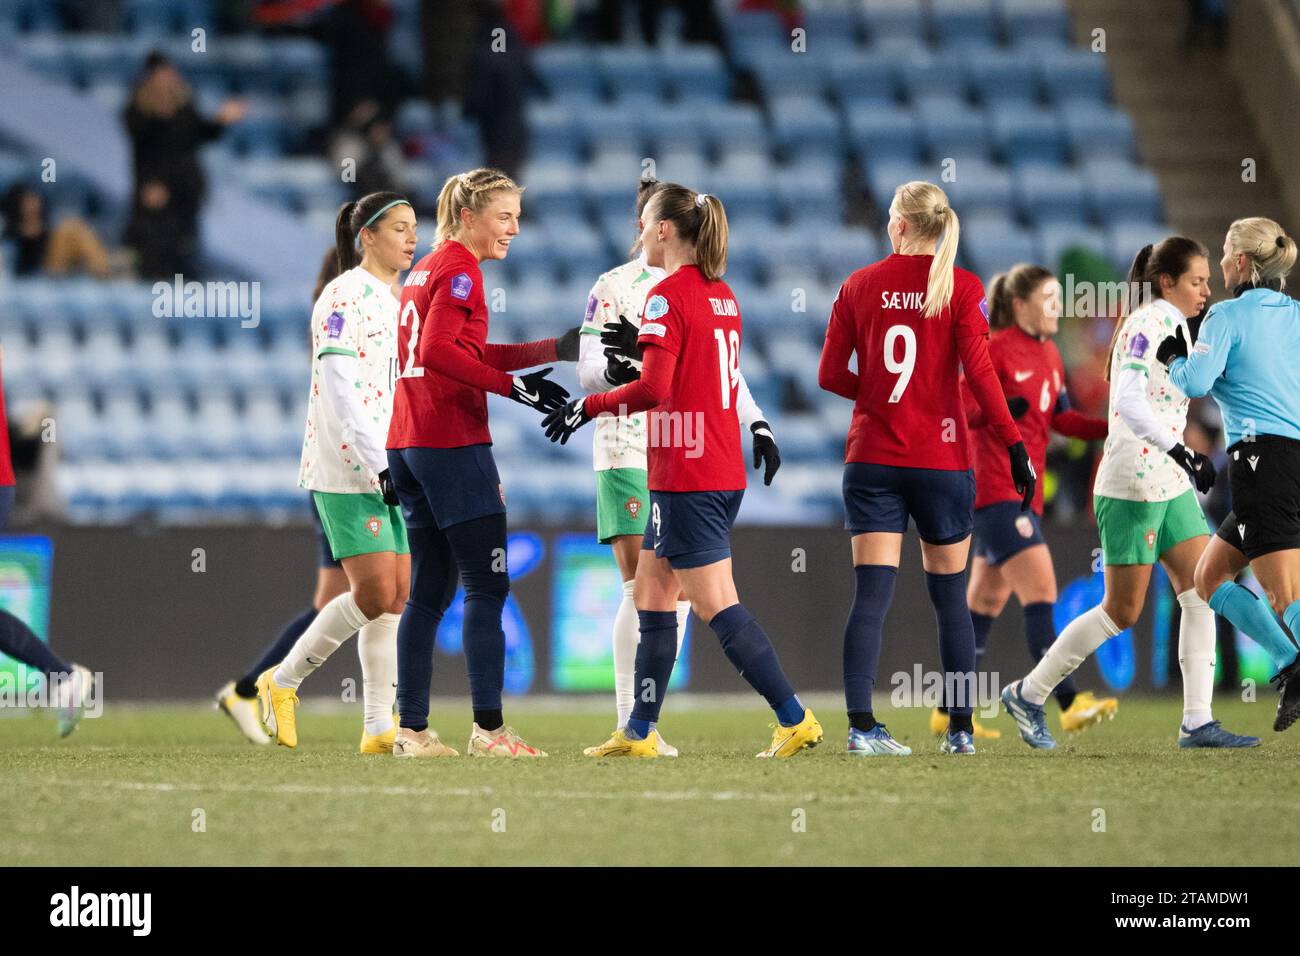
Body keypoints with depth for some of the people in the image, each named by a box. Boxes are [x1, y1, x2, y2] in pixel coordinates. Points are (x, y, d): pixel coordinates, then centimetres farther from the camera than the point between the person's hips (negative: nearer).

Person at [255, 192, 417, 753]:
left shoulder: (401, 302, 17)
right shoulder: (346, 298, -10)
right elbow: (340, 391, -18)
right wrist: (380, 465, -24)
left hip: (392, 470, 8)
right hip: (346, 471, -8)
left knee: (397, 598, 2)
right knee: (375, 595, -12)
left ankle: (381, 728, 4)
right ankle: (282, 682, 5)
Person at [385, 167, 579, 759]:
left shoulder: (425, 270, 20)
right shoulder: (459, 270, -9)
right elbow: (438, 351, -22)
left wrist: (555, 350, 21)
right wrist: (514, 385, -22)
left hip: (407, 444, 9)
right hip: (453, 444, -9)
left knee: (429, 592, 9)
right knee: (487, 586, -7)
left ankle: (411, 731, 6)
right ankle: (488, 727, -10)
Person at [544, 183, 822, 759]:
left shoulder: (667, 296, -13)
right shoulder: (722, 295, 13)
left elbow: (653, 389, -21)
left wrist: (588, 408, -10)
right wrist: (644, 344, 19)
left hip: (686, 476, -9)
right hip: (724, 470, 9)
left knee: (718, 607, -7)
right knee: (651, 596, 13)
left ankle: (795, 720, -9)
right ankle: (639, 732, 15)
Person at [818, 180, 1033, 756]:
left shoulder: (859, 286, 2)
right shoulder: (962, 288, -4)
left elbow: (830, 374, 3)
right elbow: (979, 373, -10)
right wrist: (1014, 446, -6)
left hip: (871, 458, 1)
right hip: (941, 459, -1)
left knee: (871, 595, -3)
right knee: (950, 596, 10)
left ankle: (861, 725, -12)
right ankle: (961, 729, 13)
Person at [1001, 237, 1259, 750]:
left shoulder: (1172, 326, 14)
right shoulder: (1146, 325, -15)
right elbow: (1129, 401, -29)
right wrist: (1180, 452, -38)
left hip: (1170, 486, 9)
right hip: (1131, 487, -9)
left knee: (1202, 591, 0)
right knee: (1122, 611, -3)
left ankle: (1197, 721, -1)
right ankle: (1028, 694, 10)